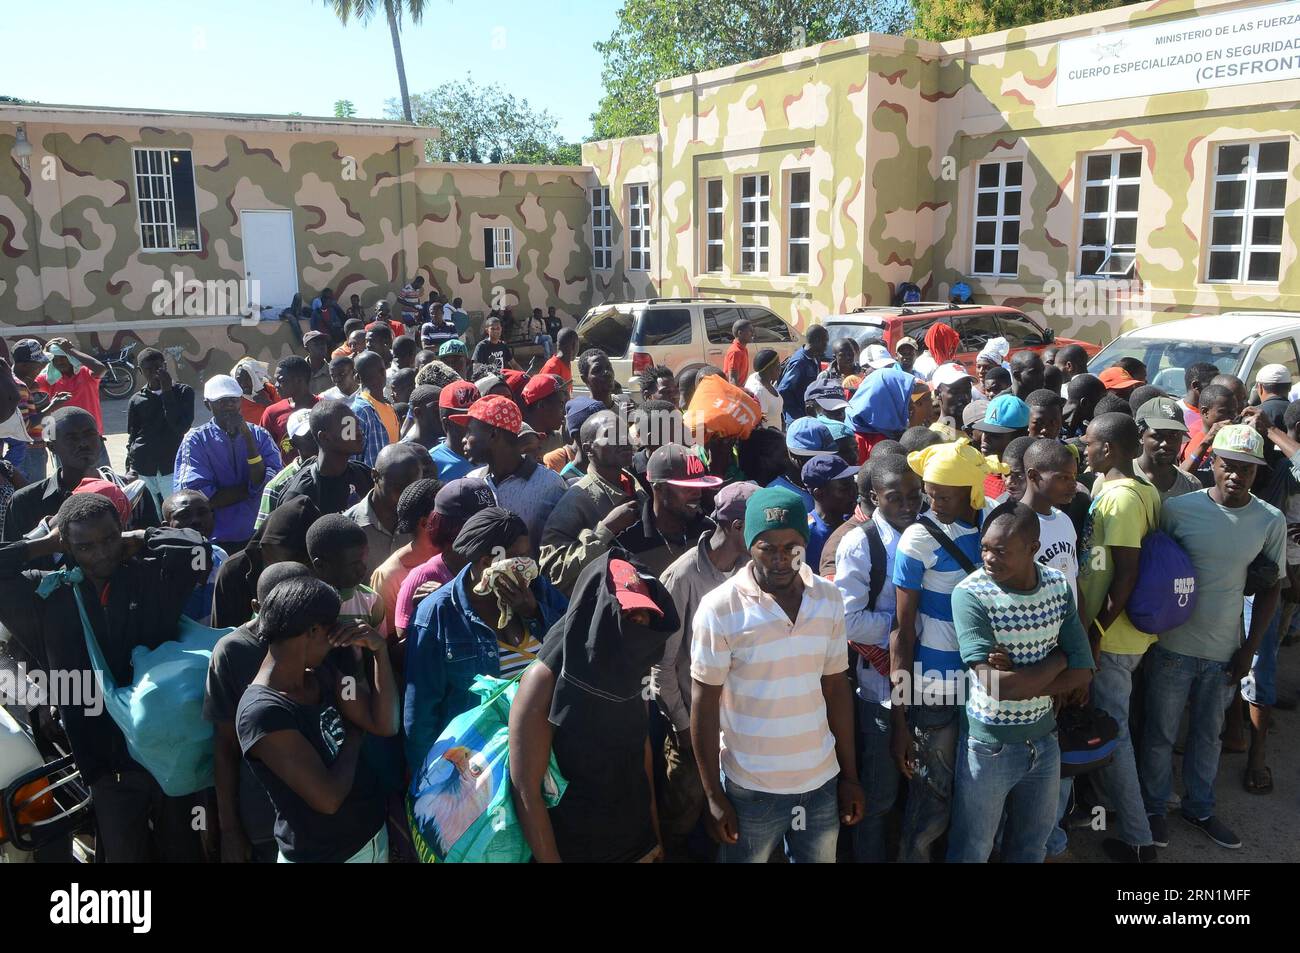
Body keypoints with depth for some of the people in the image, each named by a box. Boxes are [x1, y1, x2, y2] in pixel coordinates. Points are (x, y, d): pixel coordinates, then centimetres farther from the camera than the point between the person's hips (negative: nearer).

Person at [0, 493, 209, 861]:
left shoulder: (152, 577, -5)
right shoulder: (48, 594, -2)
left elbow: (194, 547, -18)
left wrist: (137, 540, -5)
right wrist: (45, 543, -3)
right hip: (106, 760, 1)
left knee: (183, 850, 17)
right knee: (124, 853, 16)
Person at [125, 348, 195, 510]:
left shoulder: (183, 392, 7)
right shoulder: (137, 399, 12)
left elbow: (182, 426, -6)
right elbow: (132, 437, 16)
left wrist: (167, 392, -5)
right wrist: (130, 467, 8)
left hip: (172, 467, -2)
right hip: (143, 470, 2)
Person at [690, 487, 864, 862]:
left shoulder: (829, 599, -2)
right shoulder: (719, 609, -14)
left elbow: (836, 688, 6)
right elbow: (704, 706, -9)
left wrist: (850, 775, 7)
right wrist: (713, 796, -7)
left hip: (822, 781, 3)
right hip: (751, 789, -3)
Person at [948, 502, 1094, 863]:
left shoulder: (1059, 585, -6)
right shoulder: (971, 594, -21)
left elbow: (1083, 672, -7)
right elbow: (996, 686, -27)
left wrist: (1018, 679, -20)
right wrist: (1057, 659, -13)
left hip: (1044, 739, 5)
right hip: (990, 746, -4)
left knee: (1032, 848, 24)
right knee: (971, 851, 13)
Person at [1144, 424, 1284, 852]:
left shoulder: (1271, 521, -4)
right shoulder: (1177, 508, -12)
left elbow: (1269, 589, 4)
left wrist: (1249, 650, 2)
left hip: (1225, 651, 2)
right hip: (1173, 646, -2)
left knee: (1208, 735, 18)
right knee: (1161, 734, 11)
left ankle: (1199, 808, 39)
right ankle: (1153, 806, 31)